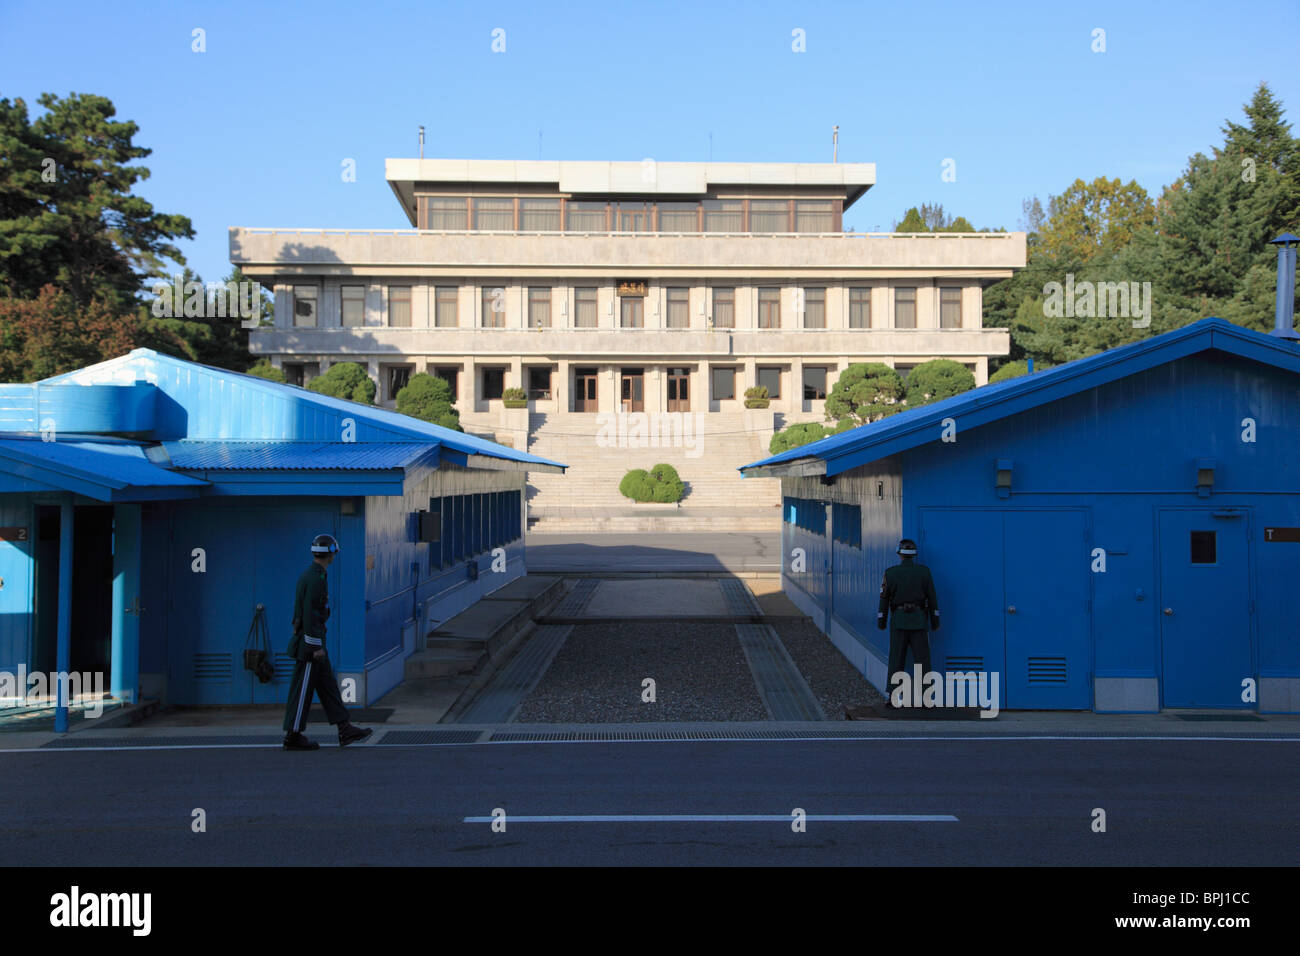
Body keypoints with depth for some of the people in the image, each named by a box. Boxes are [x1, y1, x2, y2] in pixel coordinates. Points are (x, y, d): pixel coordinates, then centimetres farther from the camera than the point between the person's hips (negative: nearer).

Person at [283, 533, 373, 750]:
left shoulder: (308, 575, 14)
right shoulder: (316, 578, -18)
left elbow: (299, 609, 20)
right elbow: (310, 614, -22)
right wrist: (317, 647, -21)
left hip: (310, 641, 10)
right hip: (311, 642, -10)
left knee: (328, 685, 9)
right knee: (303, 689, -3)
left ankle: (345, 730, 12)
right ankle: (293, 736, 5)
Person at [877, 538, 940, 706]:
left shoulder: (890, 572, -3)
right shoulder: (924, 571, -2)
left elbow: (884, 599, 0)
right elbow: (932, 598, 0)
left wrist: (881, 622, 9)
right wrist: (935, 622, 7)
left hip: (898, 621, 0)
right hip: (918, 621, 0)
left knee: (897, 661, 4)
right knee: (922, 661, 4)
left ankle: (894, 699, 1)